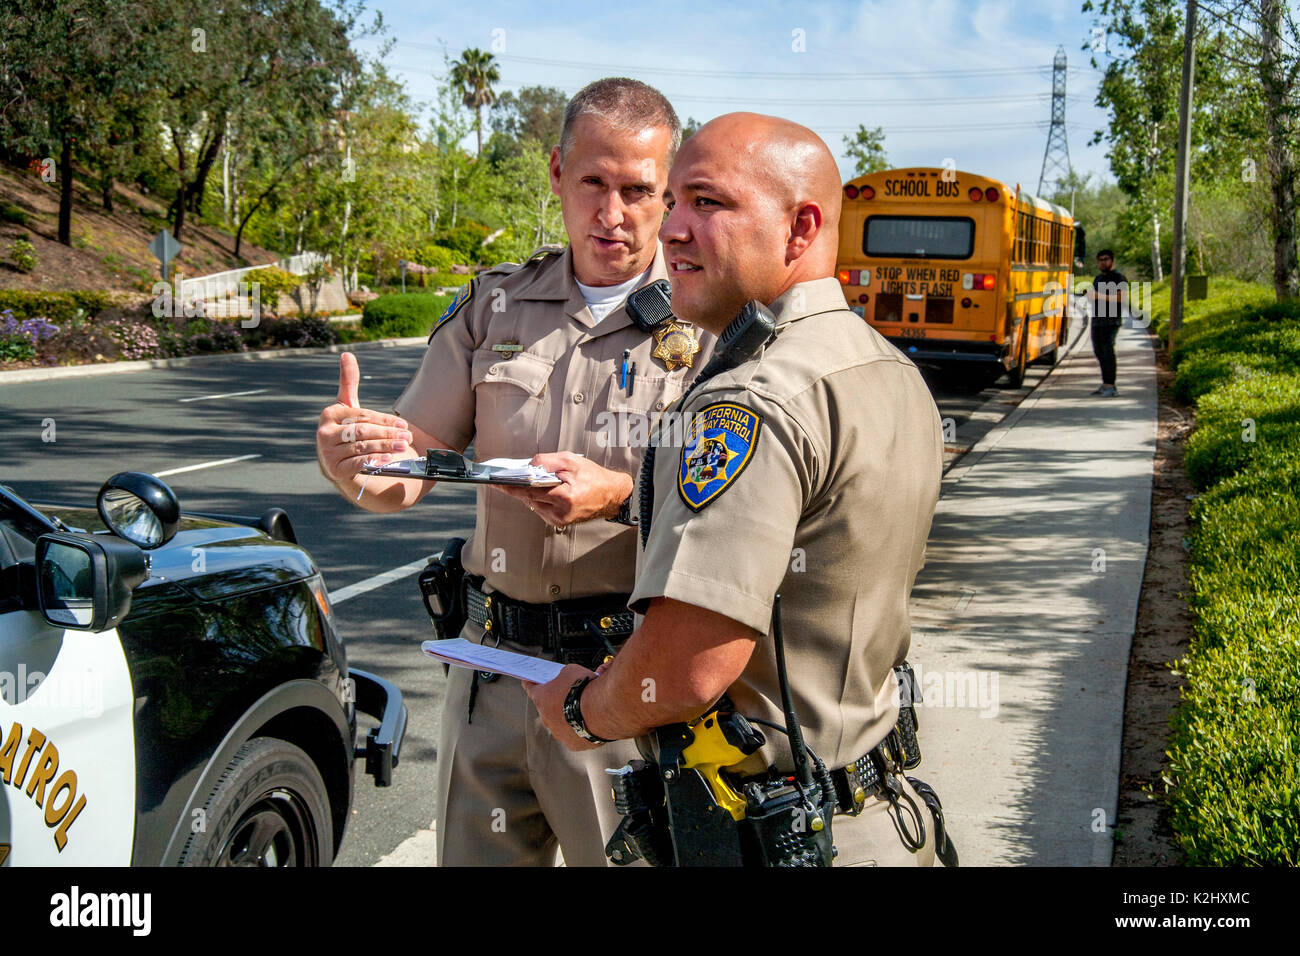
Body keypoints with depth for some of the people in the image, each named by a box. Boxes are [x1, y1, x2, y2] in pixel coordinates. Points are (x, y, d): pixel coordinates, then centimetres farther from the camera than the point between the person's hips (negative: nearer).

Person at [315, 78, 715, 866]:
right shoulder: (494, 307, 8)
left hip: (630, 682, -3)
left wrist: (620, 495, -27)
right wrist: (345, 458, -14)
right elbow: (401, 483, 8)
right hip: (492, 674, 4)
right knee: (474, 854, 15)